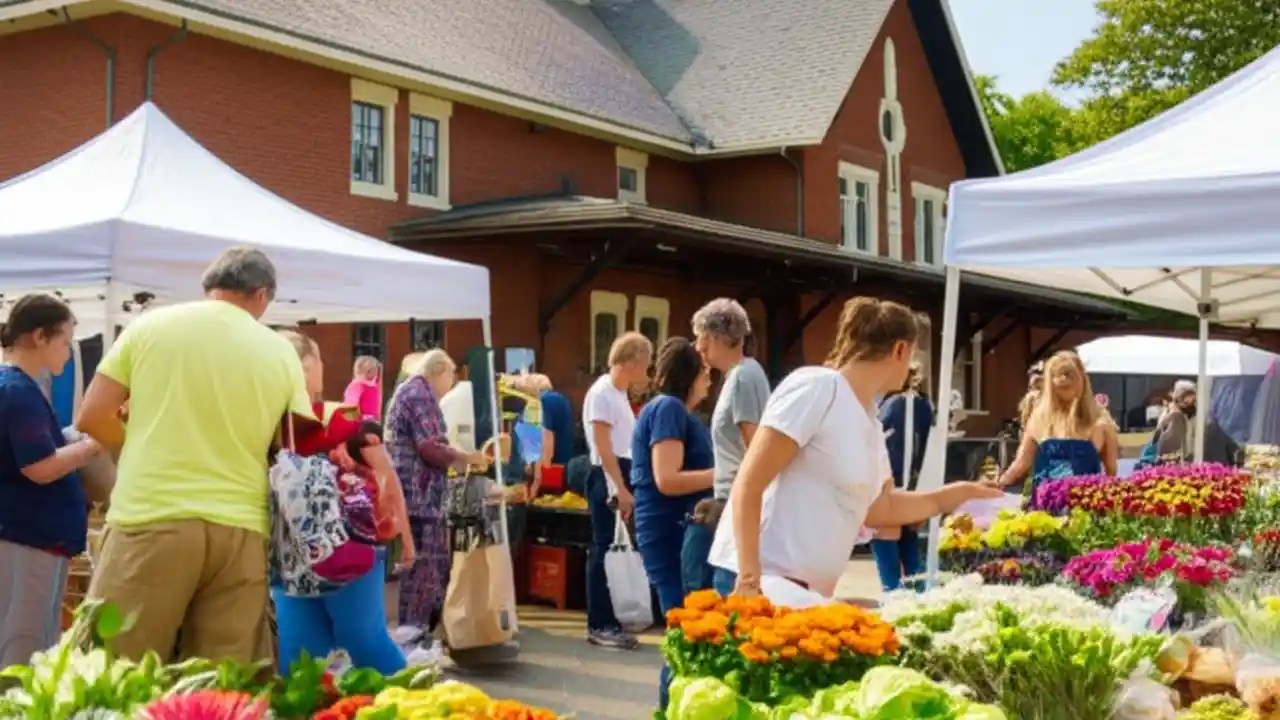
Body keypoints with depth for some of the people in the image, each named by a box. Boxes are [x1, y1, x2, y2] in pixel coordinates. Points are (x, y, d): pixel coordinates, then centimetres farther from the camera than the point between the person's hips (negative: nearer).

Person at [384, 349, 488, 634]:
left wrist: (460, 460, 23)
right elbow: (430, 447, -20)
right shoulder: (420, 392, -11)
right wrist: (467, 458, -8)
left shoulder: (410, 390, 21)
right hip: (421, 495, -11)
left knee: (437, 565, 16)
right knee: (423, 568, -6)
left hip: (421, 493, 11)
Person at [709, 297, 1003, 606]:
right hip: (766, 582, -9)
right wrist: (749, 578, -22)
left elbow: (881, 508, 29)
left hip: (812, 593, 9)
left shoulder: (871, 424, 14)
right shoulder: (817, 387, -11)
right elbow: (747, 486, -16)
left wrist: (959, 493, 30)